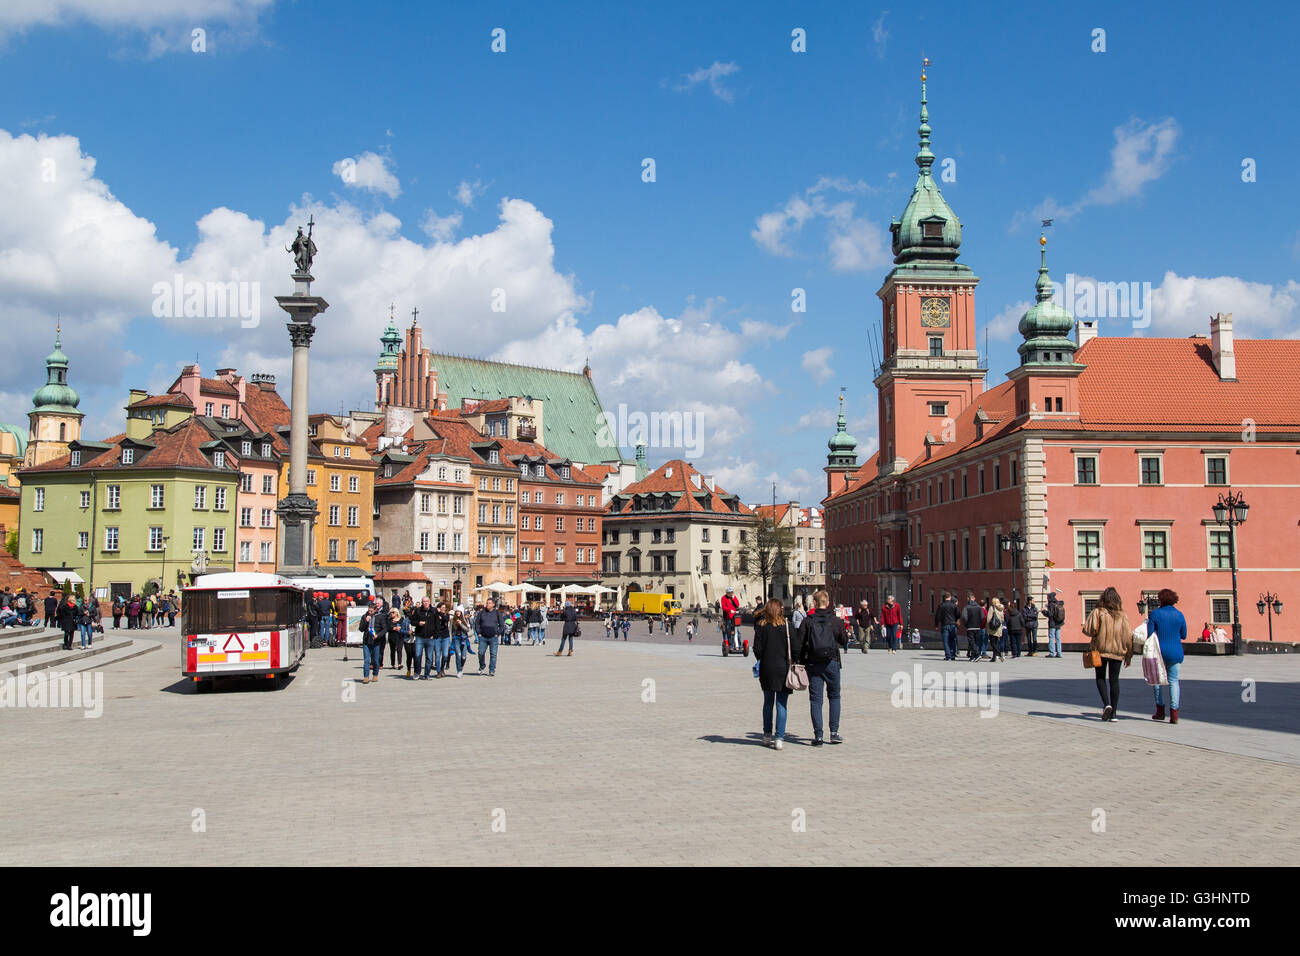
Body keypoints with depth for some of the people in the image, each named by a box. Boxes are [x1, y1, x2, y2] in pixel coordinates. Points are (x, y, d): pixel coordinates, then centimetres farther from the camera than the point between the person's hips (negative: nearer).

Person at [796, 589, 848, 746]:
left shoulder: (808, 621, -3)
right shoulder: (836, 621, -2)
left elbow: (800, 643, -4)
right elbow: (844, 642, 8)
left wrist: (799, 662, 4)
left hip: (813, 664, 0)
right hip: (832, 663, 0)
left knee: (816, 699, 3)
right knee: (834, 696, 15)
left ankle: (818, 735, -1)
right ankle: (834, 732, 10)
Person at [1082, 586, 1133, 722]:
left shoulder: (1098, 612, -7)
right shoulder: (1122, 615, 2)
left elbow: (1088, 630, -16)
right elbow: (1128, 636, 2)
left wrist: (1094, 634, 8)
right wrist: (1129, 655, 9)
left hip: (1100, 649, -2)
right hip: (1117, 651, 2)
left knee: (1101, 678, 12)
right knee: (1114, 680, 8)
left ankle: (1106, 704, -9)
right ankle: (1113, 712, 5)